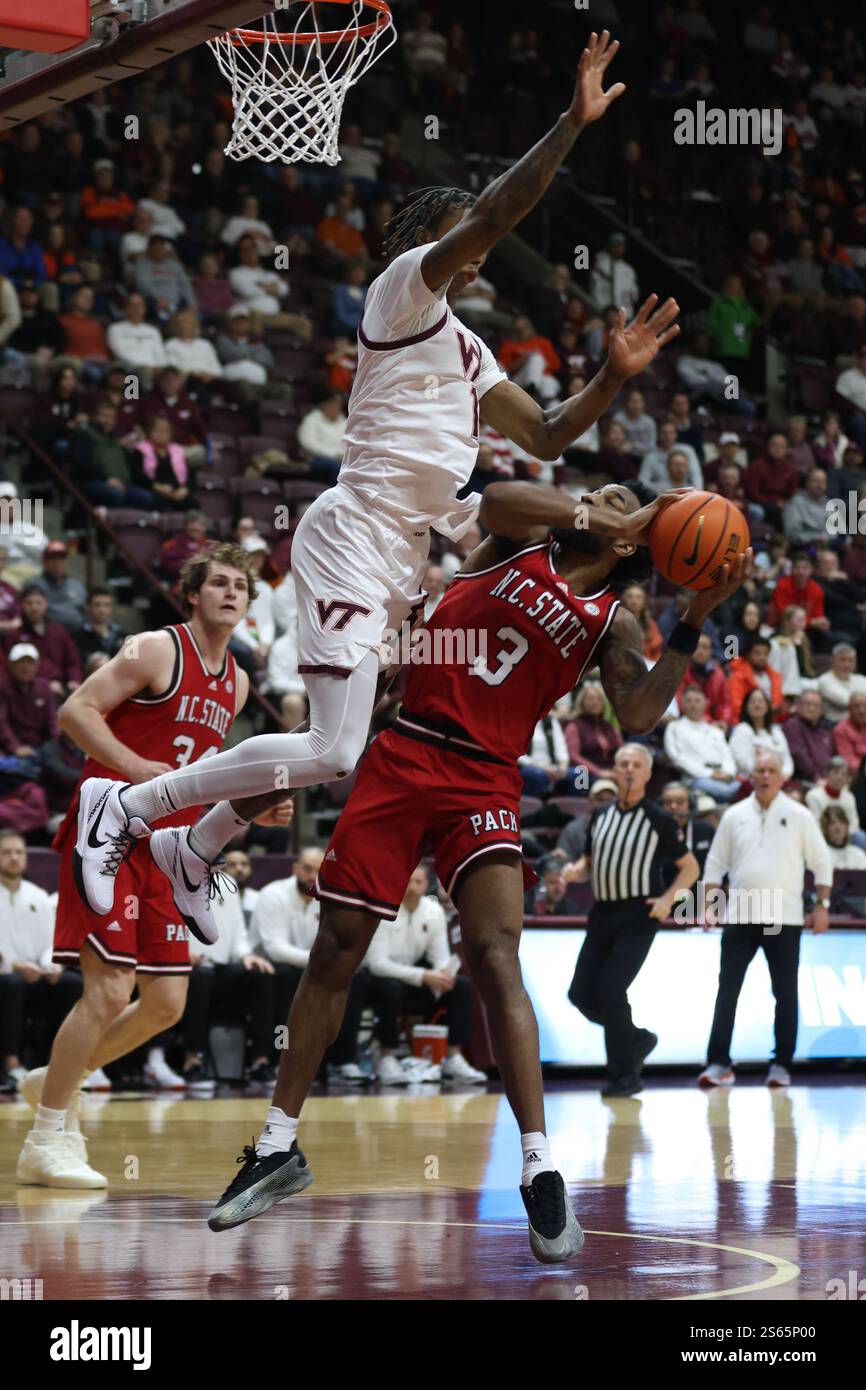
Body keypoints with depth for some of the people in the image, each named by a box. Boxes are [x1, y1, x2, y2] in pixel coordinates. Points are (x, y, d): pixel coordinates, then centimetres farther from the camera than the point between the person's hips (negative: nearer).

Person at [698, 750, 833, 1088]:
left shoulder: (799, 816, 2)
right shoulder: (735, 816, 6)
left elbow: (821, 863, 6)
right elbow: (715, 864, 10)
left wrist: (822, 905, -2)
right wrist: (710, 904, 1)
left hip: (784, 919, -1)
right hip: (739, 917, 1)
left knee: (785, 994, 3)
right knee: (727, 990, -2)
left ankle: (781, 1065, 10)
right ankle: (719, 1063, 0)